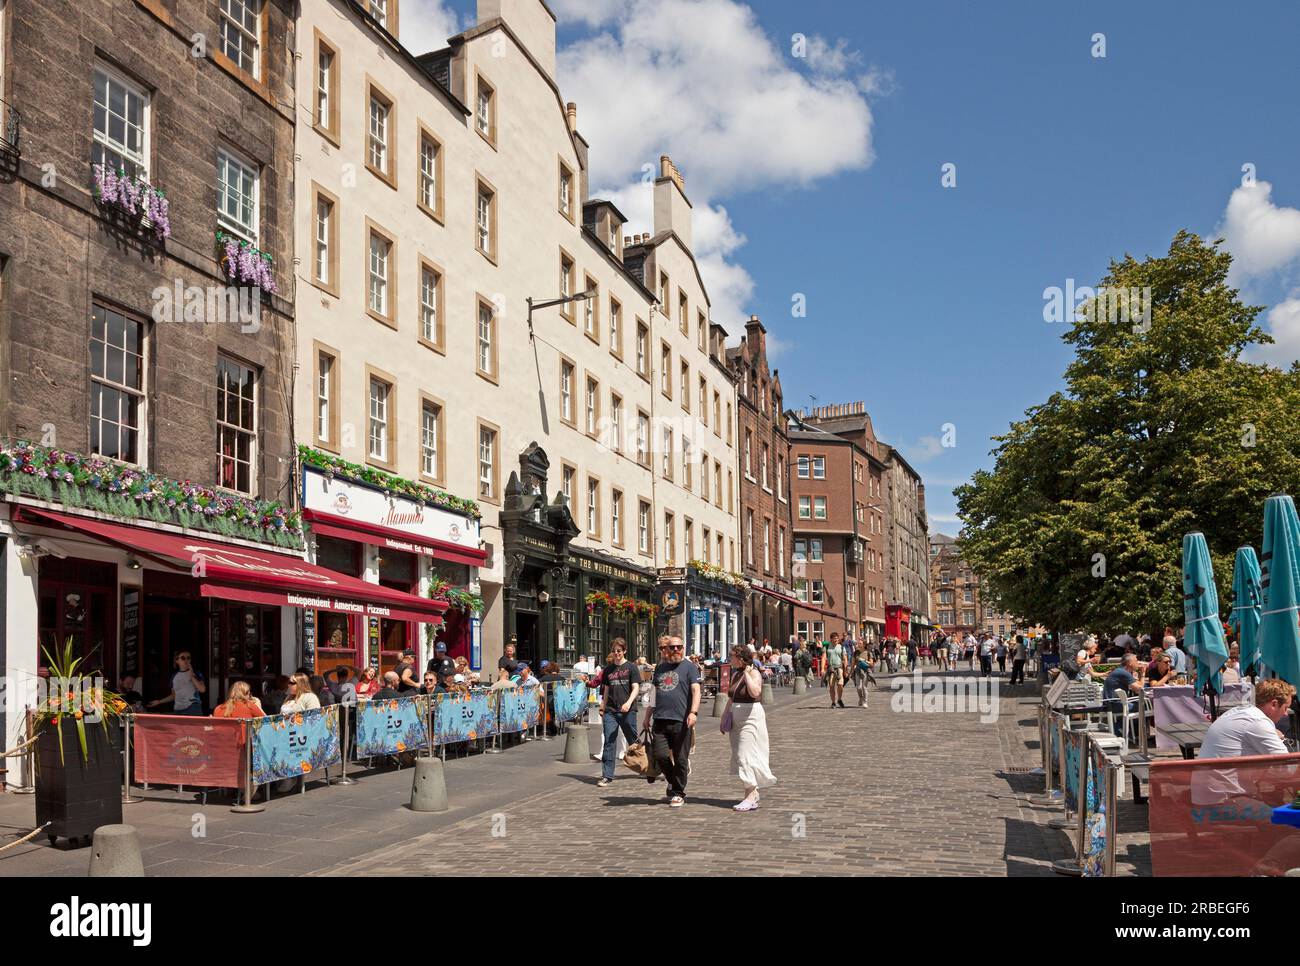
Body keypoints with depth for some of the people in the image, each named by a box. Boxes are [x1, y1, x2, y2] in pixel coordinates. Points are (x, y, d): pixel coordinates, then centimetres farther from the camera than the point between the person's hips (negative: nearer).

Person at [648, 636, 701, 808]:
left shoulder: (689, 667, 2)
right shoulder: (660, 667, 17)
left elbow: (696, 691, -8)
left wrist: (693, 712, -23)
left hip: (681, 721, -4)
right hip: (660, 720, 4)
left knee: (680, 759, 1)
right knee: (659, 755, -4)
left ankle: (678, 793, 16)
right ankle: (672, 781, 23)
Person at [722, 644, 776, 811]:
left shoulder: (754, 673, -12)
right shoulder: (735, 674, 13)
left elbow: (755, 692, -31)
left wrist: (747, 673, -24)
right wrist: (725, 717, 19)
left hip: (751, 718, -9)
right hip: (736, 720, 9)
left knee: (747, 755, -12)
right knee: (740, 756, 11)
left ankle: (751, 797, -11)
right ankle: (752, 793, 22)